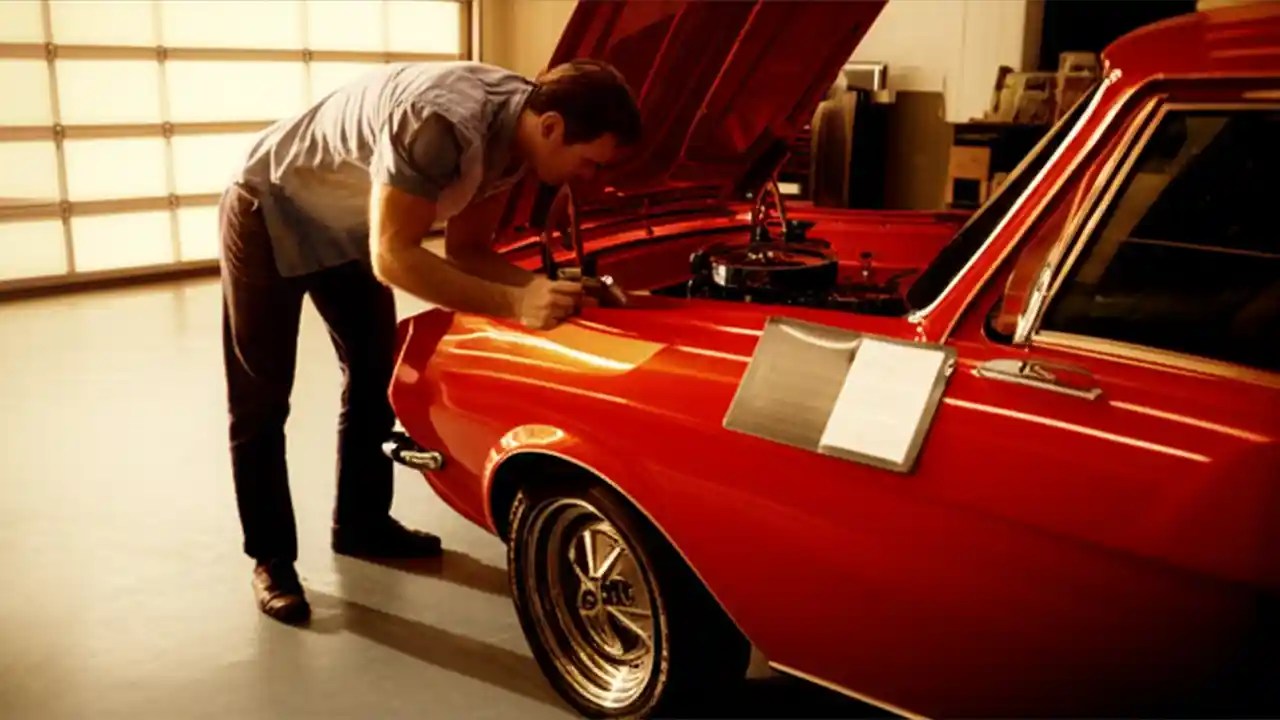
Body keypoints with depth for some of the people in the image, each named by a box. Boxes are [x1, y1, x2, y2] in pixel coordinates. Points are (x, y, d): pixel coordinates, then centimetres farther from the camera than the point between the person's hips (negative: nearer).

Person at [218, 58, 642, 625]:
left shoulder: (514, 129, -14)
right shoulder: (441, 123, -41)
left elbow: (467, 249, -6)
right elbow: (393, 258, -37)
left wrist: (545, 286, -22)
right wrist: (516, 303, -41)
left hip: (349, 222, 8)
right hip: (269, 211, -8)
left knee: (373, 378, 13)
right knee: (261, 403, 0)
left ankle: (361, 524, 30)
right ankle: (271, 559, 13)